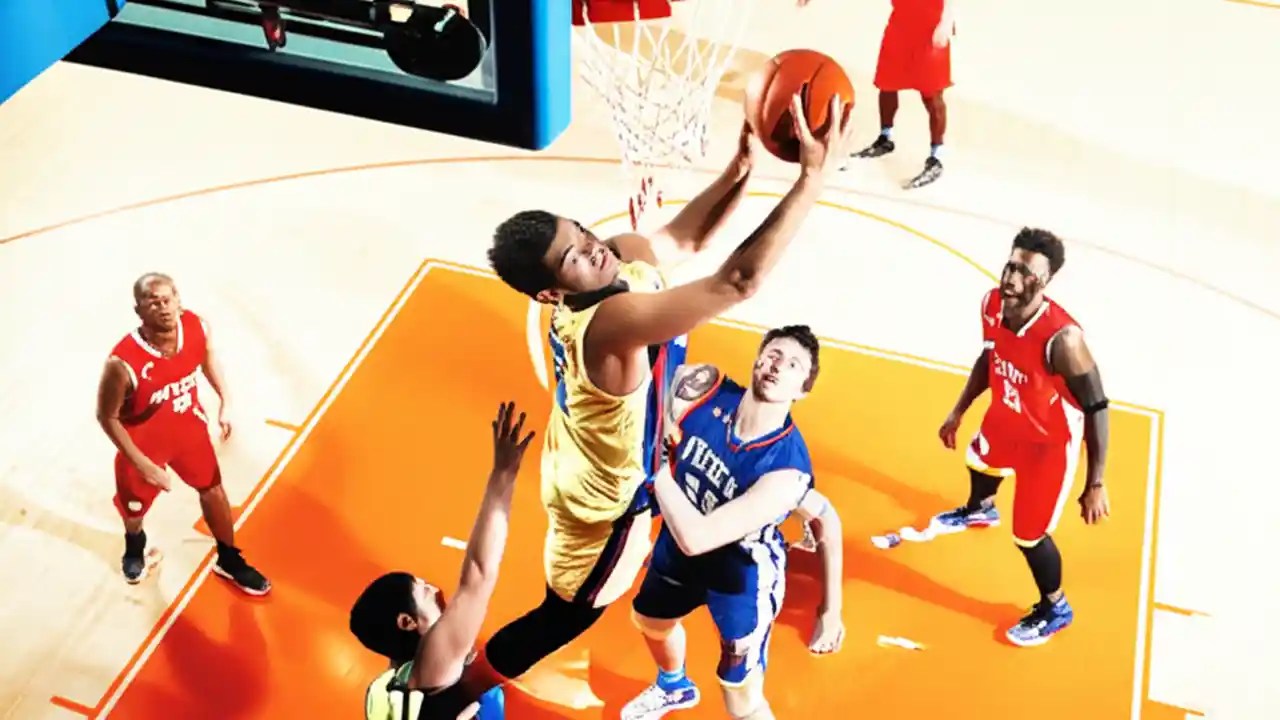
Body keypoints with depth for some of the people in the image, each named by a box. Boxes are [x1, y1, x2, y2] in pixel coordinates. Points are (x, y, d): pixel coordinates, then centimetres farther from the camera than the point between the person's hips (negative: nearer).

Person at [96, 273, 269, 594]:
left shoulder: (197, 327, -24)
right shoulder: (123, 363, -38)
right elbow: (107, 416, -21)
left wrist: (225, 402, 3)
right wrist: (142, 463, -20)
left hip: (188, 426, 3)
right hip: (143, 441, -3)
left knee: (213, 490, 20)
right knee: (136, 506, 22)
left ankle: (229, 561, 45)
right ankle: (135, 548, 59)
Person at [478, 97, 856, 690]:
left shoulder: (624, 254, -20)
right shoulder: (612, 323, -45)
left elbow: (687, 236, 0)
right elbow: (739, 280, -52)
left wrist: (741, 166, -20)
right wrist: (814, 173, -51)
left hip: (590, 463, 7)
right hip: (603, 497, -7)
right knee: (570, 612, 16)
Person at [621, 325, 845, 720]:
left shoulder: (786, 471, -39)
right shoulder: (704, 389, -26)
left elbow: (695, 538, -41)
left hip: (741, 572, -6)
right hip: (678, 543, 6)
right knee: (649, 619, 33)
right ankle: (674, 687, 68)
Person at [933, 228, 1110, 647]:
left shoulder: (1062, 338, -40)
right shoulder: (992, 304, -20)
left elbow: (1096, 408, -29)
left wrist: (1095, 484, -25)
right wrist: (959, 411, 12)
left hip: (1049, 440, -7)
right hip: (1007, 417, 7)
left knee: (1028, 535, 3)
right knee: (980, 461, 37)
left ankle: (1055, 610, 34)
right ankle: (980, 510, 75)